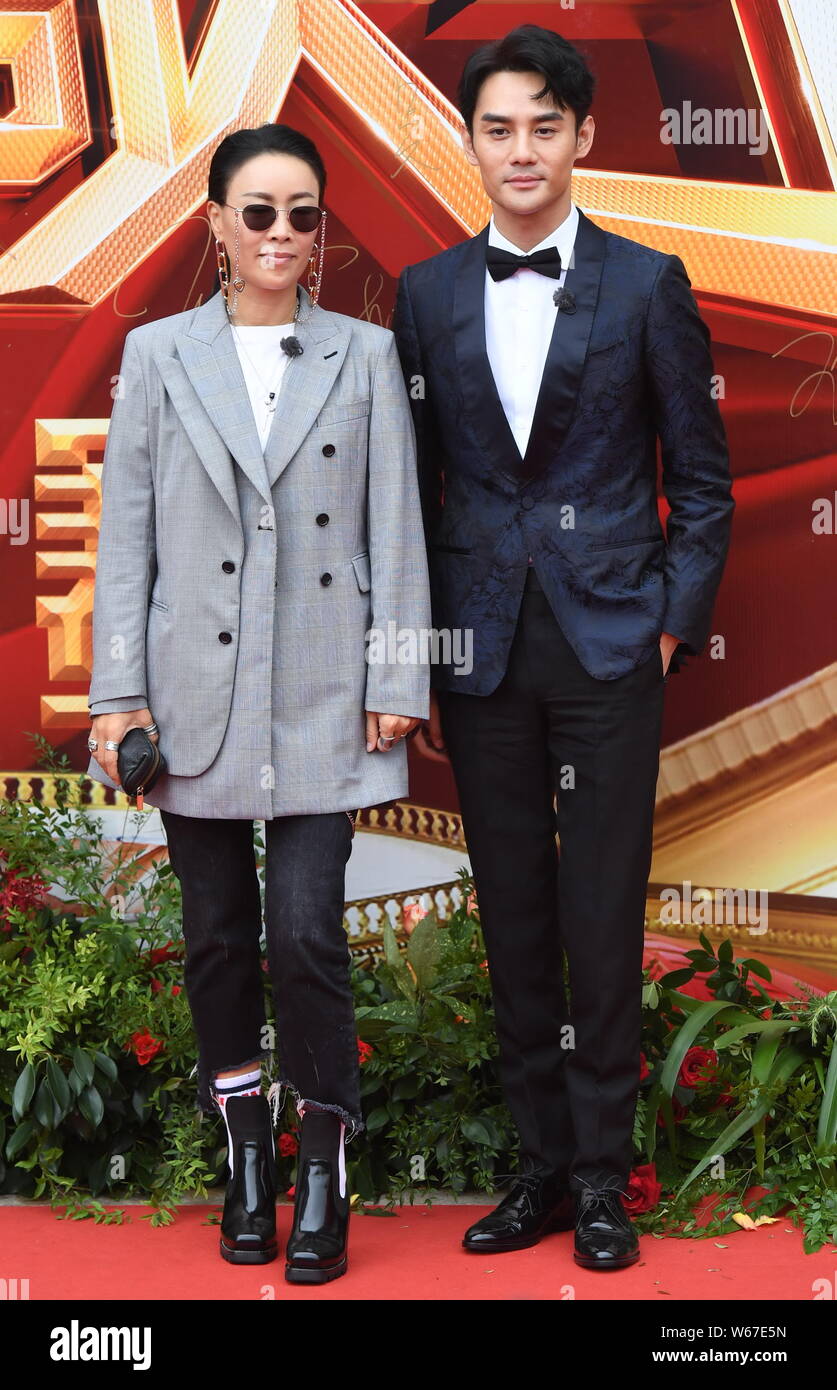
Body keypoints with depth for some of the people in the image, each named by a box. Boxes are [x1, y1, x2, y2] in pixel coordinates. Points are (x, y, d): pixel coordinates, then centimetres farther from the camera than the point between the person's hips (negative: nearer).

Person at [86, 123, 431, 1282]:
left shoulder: (366, 356, 5)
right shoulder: (158, 357, 6)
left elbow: (396, 529, 4)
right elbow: (125, 534, 4)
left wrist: (399, 681, -1)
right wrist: (118, 691, 0)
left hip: (323, 696, -1)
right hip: (197, 693, 1)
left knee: (306, 929, -7)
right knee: (219, 933, 10)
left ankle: (324, 1166, 10)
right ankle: (246, 1153, 26)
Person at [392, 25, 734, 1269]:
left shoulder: (647, 284, 1)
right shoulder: (428, 294, 7)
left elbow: (701, 480, 4)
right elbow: (415, 486, 9)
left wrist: (675, 628, -4)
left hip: (610, 643, -2)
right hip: (483, 649, 3)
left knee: (604, 918, 2)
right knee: (513, 919, 9)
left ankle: (603, 1176, 16)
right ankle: (543, 1164, 22)